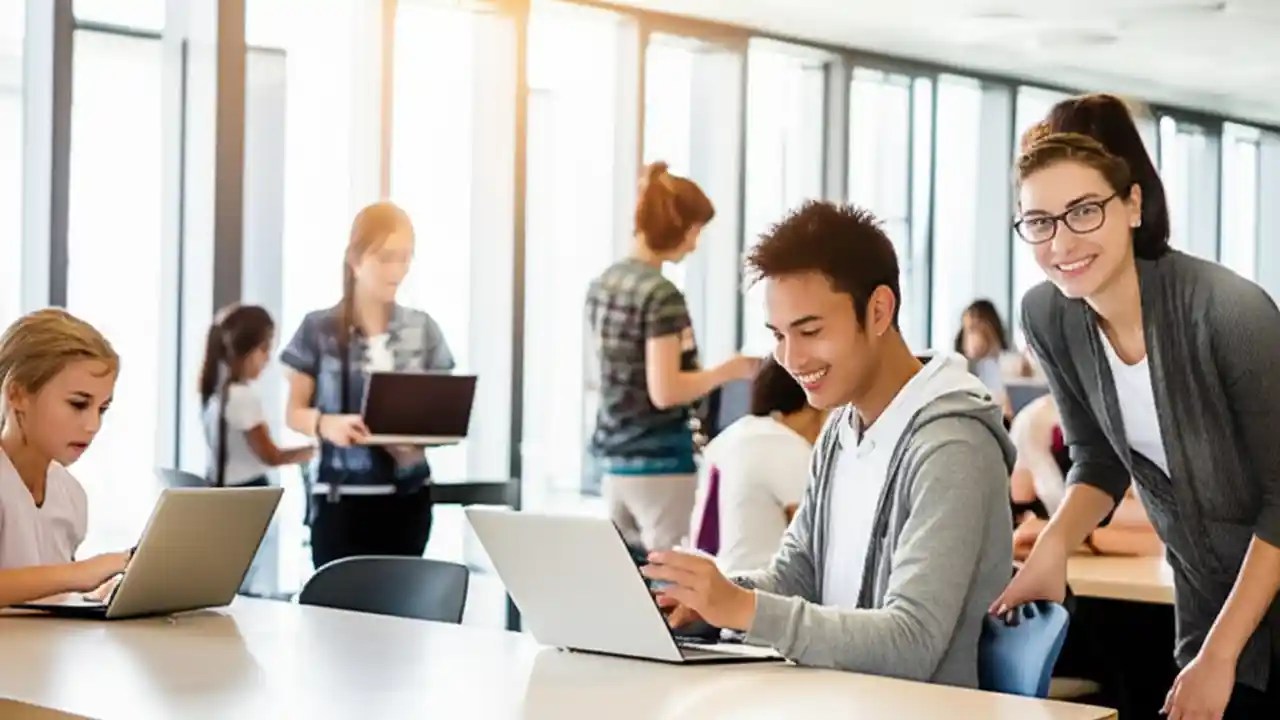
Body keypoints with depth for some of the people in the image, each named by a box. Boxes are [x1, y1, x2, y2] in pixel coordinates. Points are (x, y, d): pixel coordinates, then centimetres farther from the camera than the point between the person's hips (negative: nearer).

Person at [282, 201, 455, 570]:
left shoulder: (423, 330, 7)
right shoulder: (319, 329, -2)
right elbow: (294, 412, 1)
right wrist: (327, 424, -21)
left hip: (407, 495, 3)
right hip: (340, 497, -3)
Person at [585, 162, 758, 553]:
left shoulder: (602, 284, 9)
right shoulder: (662, 294, -16)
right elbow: (664, 392, -20)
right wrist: (729, 370, -9)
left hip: (614, 458, 8)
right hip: (659, 462, -8)